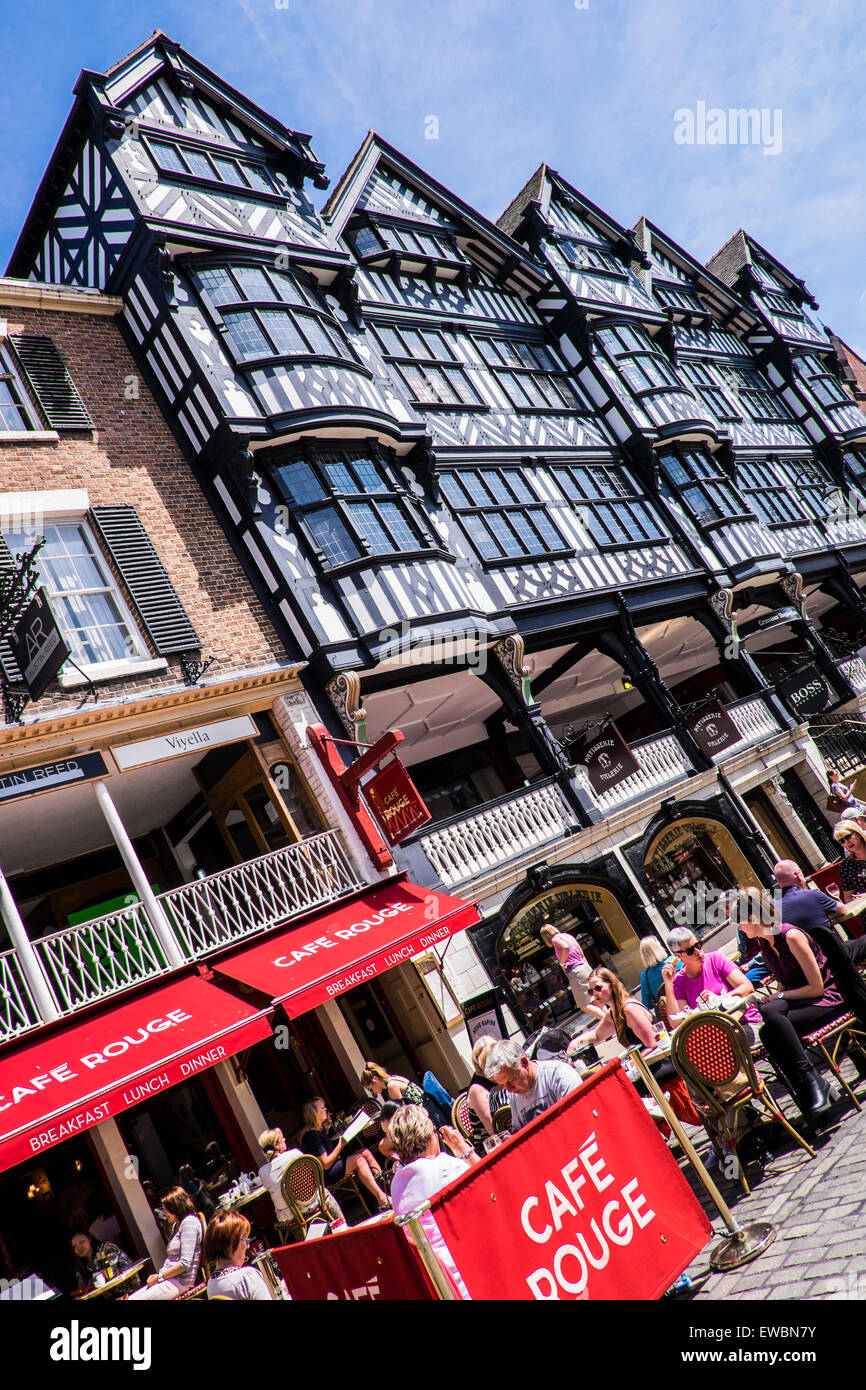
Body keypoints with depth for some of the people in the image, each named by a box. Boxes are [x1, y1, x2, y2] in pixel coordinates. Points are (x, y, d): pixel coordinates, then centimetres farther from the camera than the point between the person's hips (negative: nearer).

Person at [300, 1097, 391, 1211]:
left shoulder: (319, 1130, 13)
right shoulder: (312, 1135, -19)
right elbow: (325, 1164, -21)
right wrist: (340, 1145, -15)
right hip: (325, 1177, -10)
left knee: (365, 1152, -1)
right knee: (358, 1160, -25)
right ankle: (382, 1199, -32)